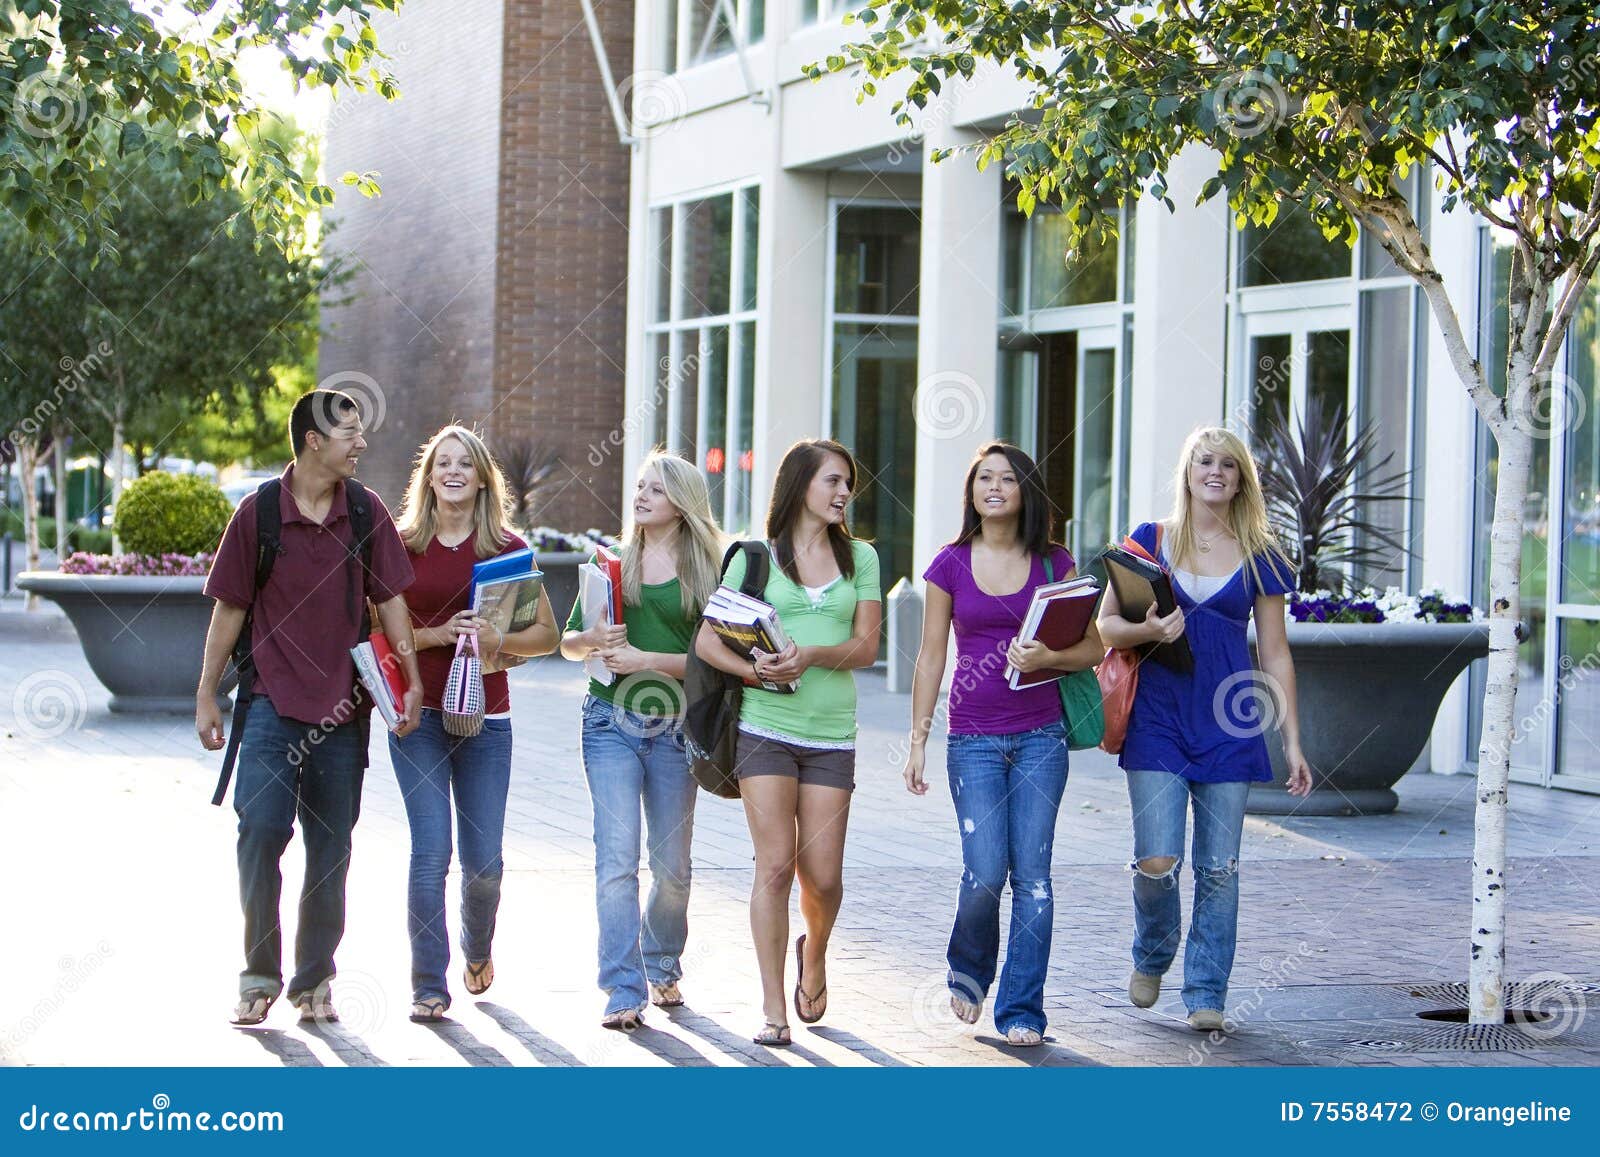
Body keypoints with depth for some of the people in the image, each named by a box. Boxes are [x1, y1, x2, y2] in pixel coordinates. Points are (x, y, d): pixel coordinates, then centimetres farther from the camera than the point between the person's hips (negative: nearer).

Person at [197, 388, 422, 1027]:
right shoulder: (259, 511, -2)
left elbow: (390, 600, 9)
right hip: (271, 700, -3)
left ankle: (314, 980, 18)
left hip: (343, 706, 3)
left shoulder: (366, 512, 4)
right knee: (262, 827, -14)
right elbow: (229, 608, 3)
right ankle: (259, 976, -2)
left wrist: (412, 681, 1)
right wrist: (206, 695, 4)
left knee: (331, 847, 6)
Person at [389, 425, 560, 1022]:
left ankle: (478, 946, 35)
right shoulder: (403, 545, 4)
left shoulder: (508, 548, 4)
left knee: (484, 860, 3)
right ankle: (429, 986, 0)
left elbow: (547, 634, 5)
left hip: (485, 719, 1)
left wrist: (497, 640, -13)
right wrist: (437, 634, -13)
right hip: (419, 715, -1)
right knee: (431, 850, -9)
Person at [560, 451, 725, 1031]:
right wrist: (591, 640, -8)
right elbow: (567, 642, 14)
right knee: (617, 857, -11)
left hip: (674, 727, 0)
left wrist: (647, 660, -15)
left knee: (671, 864, 8)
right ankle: (623, 990, -13)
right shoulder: (613, 561, 11)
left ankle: (662, 968, 32)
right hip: (612, 722, 1)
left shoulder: (706, 571, 3)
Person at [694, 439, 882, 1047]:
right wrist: (756, 670, -17)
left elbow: (866, 646, 3)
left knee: (823, 875, 0)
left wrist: (813, 656, -16)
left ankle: (814, 952, 34)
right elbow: (708, 639, 1)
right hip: (765, 726, -2)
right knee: (776, 864, -8)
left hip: (831, 733, 2)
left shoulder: (860, 557, 11)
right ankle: (774, 1010, -1)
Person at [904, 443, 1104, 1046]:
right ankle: (967, 970, 21)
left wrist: (1048, 657, -15)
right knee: (985, 872, -9)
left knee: (1032, 873, -3)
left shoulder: (1053, 563, 3)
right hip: (974, 740, -1)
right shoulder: (950, 565, 3)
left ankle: (1021, 1010, 5)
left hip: (1040, 736, 1)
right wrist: (918, 740, 2)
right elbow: (931, 657, 6)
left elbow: (1093, 647, 5)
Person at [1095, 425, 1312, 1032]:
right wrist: (1147, 630, -15)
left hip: (1229, 722, 1)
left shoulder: (1258, 557, 8)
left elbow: (1275, 653, 10)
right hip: (1158, 716, -1)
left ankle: (1206, 993, 9)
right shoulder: (1150, 541, 6)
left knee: (1218, 868, -1)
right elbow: (1105, 625, 7)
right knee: (1156, 861, -10)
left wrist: (1292, 741, 6)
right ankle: (1152, 955, 19)